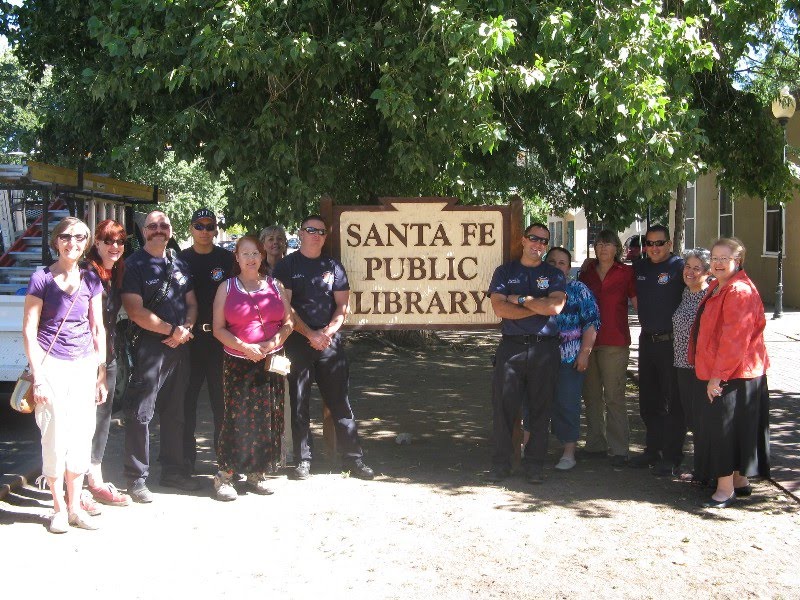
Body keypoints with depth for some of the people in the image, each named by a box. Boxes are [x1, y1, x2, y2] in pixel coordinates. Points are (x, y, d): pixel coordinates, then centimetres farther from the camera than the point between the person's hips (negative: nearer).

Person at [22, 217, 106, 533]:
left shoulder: (91, 280, 8)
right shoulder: (42, 279, -3)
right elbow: (29, 331, -4)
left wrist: (102, 374, 8)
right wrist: (38, 377, -9)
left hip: (84, 364, 4)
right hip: (52, 364, -4)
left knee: (82, 436, 6)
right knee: (55, 436, 0)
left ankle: (75, 506, 18)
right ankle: (59, 508, 14)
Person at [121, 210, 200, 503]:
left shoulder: (180, 265, 15)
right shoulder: (134, 265, -4)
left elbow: (191, 303, 16)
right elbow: (135, 311, -13)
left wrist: (185, 329, -4)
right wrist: (171, 329, -12)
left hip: (179, 346, 7)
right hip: (148, 346, -6)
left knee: (175, 411, 14)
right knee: (140, 413, -5)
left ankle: (172, 470, 25)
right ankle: (136, 478, 2)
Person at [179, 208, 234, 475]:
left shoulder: (227, 259, 5)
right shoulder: (180, 259, 7)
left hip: (221, 338, -1)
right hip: (189, 337, 1)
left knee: (222, 398, 3)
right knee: (187, 397, 4)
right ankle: (186, 458, 13)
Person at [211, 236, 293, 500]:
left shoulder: (275, 286, 11)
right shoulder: (227, 288, 5)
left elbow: (288, 322, 9)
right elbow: (218, 328, -1)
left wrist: (273, 342, -9)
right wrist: (244, 347, -14)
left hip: (271, 362, 3)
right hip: (238, 363, -3)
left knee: (268, 417, 4)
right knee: (238, 417, -9)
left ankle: (257, 473, 16)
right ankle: (225, 474, 0)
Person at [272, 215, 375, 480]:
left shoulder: (333, 266, 11)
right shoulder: (286, 266, 3)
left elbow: (342, 306, 8)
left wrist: (327, 333, -8)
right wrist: (310, 334, -11)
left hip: (330, 339, 2)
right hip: (297, 340, -2)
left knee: (340, 401, 1)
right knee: (299, 403, 2)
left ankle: (354, 458, 4)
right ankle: (303, 460, 10)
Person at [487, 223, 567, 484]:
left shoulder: (554, 275, 9)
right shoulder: (505, 272, 10)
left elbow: (555, 307, -9)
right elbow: (500, 308, -5)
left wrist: (520, 299, -5)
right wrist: (539, 308, -7)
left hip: (545, 348, 0)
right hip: (511, 346, 0)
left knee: (541, 408, 4)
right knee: (504, 405, -1)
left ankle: (535, 463, 14)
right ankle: (501, 463, 8)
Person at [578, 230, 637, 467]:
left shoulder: (626, 273, 0)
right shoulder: (587, 273, 12)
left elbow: (638, 304, -2)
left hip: (615, 342, -5)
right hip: (588, 339, 5)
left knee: (614, 396, -7)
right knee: (591, 394, 10)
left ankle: (619, 449, 0)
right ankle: (596, 444, 21)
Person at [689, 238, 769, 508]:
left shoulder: (740, 291, -19)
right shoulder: (717, 287, 13)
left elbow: (734, 338, -23)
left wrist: (718, 375, -22)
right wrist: (713, 373, 18)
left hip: (733, 374, -10)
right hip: (716, 372, 10)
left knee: (724, 429, -6)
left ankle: (726, 489, 1)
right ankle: (740, 481, 28)